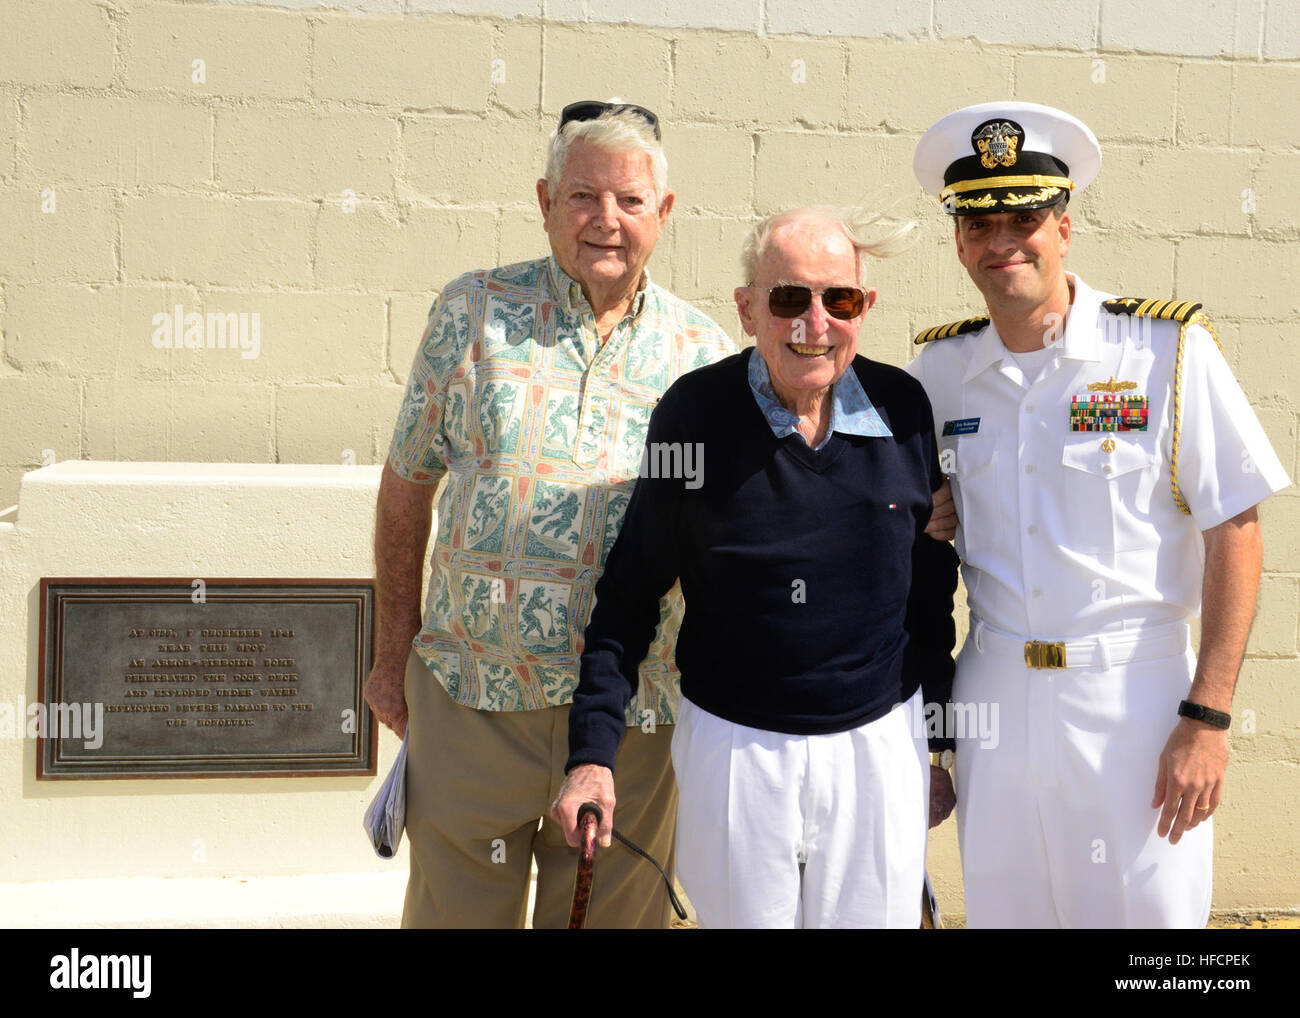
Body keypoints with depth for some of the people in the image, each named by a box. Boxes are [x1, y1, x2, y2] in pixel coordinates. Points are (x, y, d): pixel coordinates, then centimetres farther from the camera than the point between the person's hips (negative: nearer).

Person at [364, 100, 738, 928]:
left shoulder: (702, 353, 2)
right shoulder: (474, 312, 1)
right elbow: (407, 486, 6)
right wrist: (394, 651, 7)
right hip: (469, 702, 0)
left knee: (612, 915, 12)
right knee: (452, 910, 9)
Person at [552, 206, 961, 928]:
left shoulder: (903, 408, -3)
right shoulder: (695, 415, -10)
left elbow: (930, 592, 9)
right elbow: (629, 594, -4)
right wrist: (592, 750, -10)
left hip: (880, 741, 2)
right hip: (733, 748, -2)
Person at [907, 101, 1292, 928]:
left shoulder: (1170, 349, -9)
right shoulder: (940, 366, 2)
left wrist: (1208, 718, -13)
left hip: (1135, 694, -3)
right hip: (992, 694, 4)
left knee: (1148, 908, 6)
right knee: (1001, 905, 14)